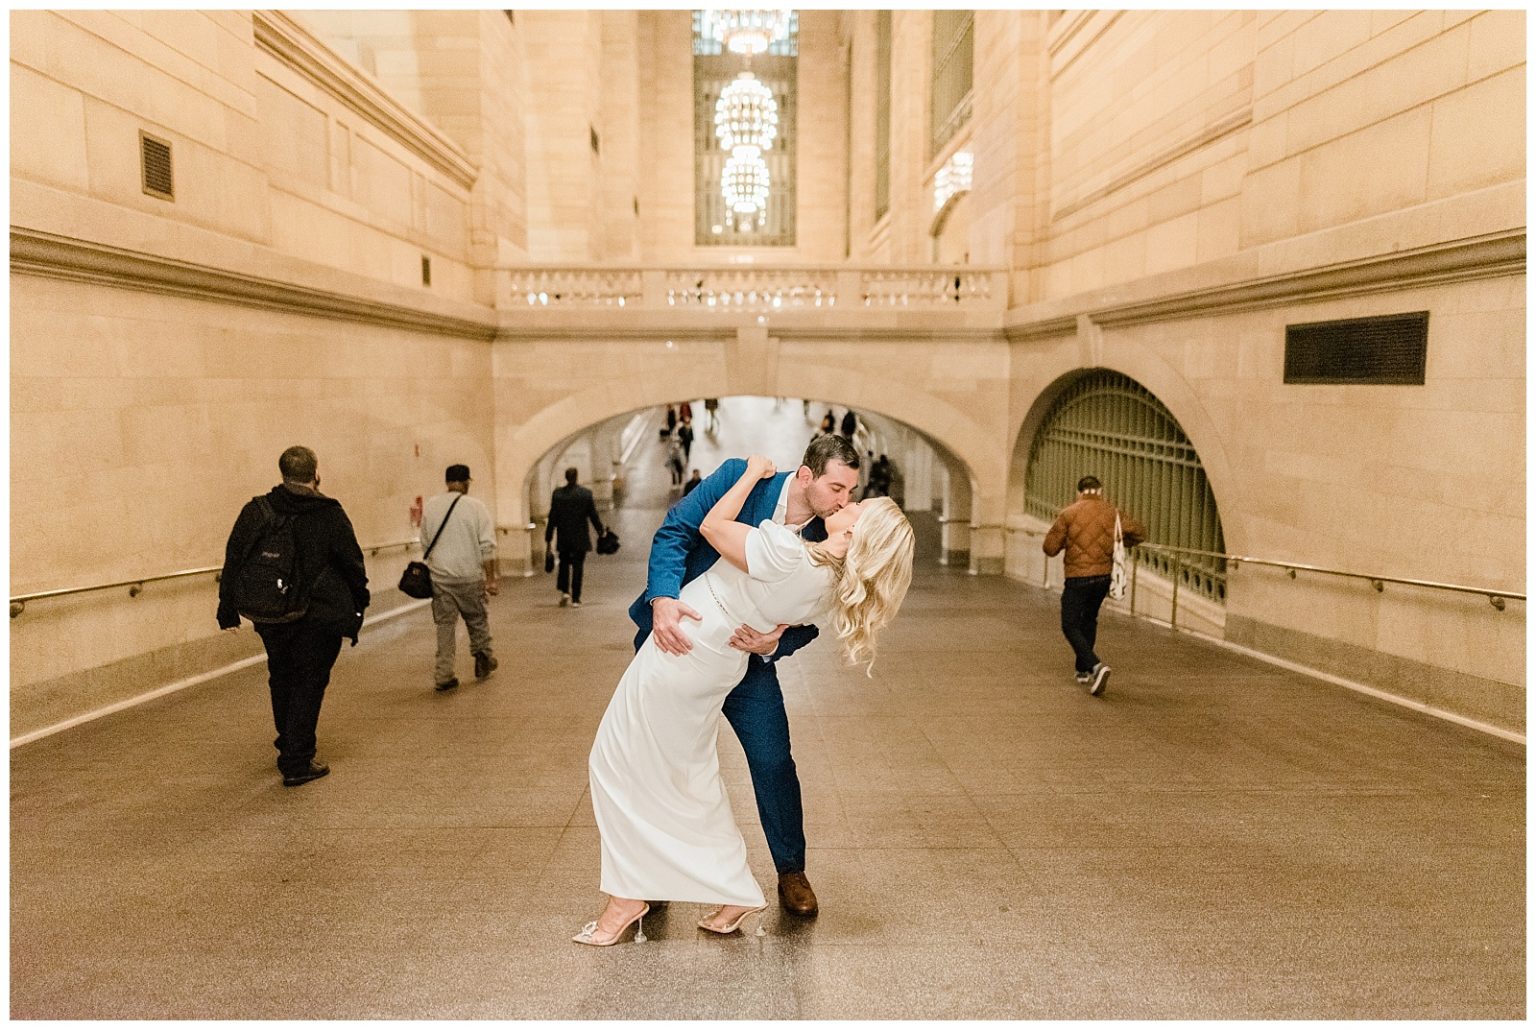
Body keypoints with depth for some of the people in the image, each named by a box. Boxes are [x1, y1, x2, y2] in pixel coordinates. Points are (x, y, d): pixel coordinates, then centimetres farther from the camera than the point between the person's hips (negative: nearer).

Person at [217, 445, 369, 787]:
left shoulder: (256, 511, 0)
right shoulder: (330, 514, -8)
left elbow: (233, 561, 3)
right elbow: (353, 563, -2)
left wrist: (228, 608, 10)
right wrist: (360, 602, 13)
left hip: (271, 617, 4)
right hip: (318, 617, -4)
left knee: (282, 680, 21)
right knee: (308, 684, 4)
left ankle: (289, 748, 38)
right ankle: (297, 764, 4)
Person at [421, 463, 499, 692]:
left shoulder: (430, 507, 4)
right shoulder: (475, 506, -6)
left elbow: (425, 543, 13)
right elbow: (487, 546, -9)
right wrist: (491, 579, -6)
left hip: (439, 576, 2)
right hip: (469, 576, -2)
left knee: (445, 625, 7)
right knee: (477, 620, 17)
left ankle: (444, 676, 6)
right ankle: (483, 660, 29)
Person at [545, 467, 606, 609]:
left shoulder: (557, 493, -4)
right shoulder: (586, 493, -7)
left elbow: (552, 517, -2)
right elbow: (593, 515, -2)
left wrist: (548, 538, 4)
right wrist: (601, 531, 13)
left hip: (563, 538, 1)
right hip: (580, 538, -1)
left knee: (564, 564, 18)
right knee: (577, 566, 4)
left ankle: (564, 592, 4)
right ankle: (575, 599, 3)